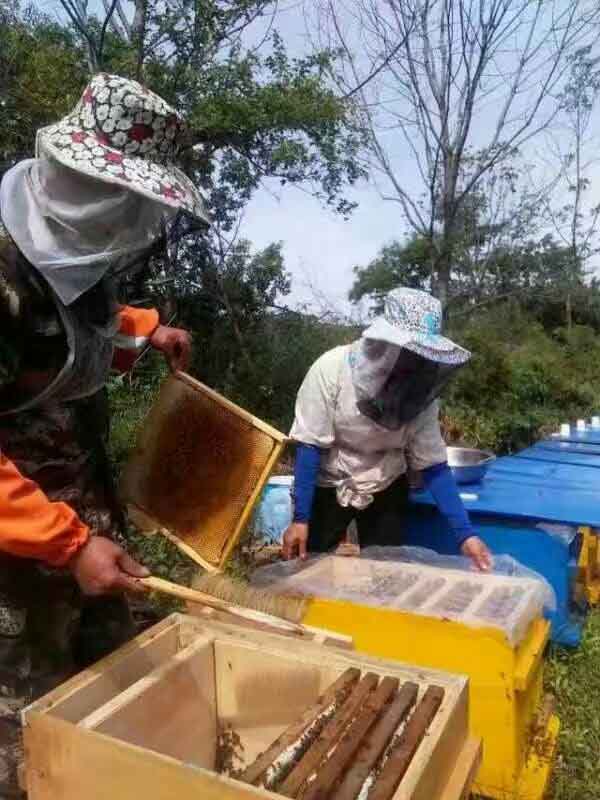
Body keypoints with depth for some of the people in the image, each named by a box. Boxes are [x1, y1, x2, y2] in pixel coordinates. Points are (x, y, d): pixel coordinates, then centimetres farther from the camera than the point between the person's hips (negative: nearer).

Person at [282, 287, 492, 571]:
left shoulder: (421, 392, -17)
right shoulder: (331, 369, -25)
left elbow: (433, 464, -14)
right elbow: (309, 446, -21)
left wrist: (464, 534, -21)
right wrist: (300, 518, -23)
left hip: (386, 492, 3)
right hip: (326, 486, -2)